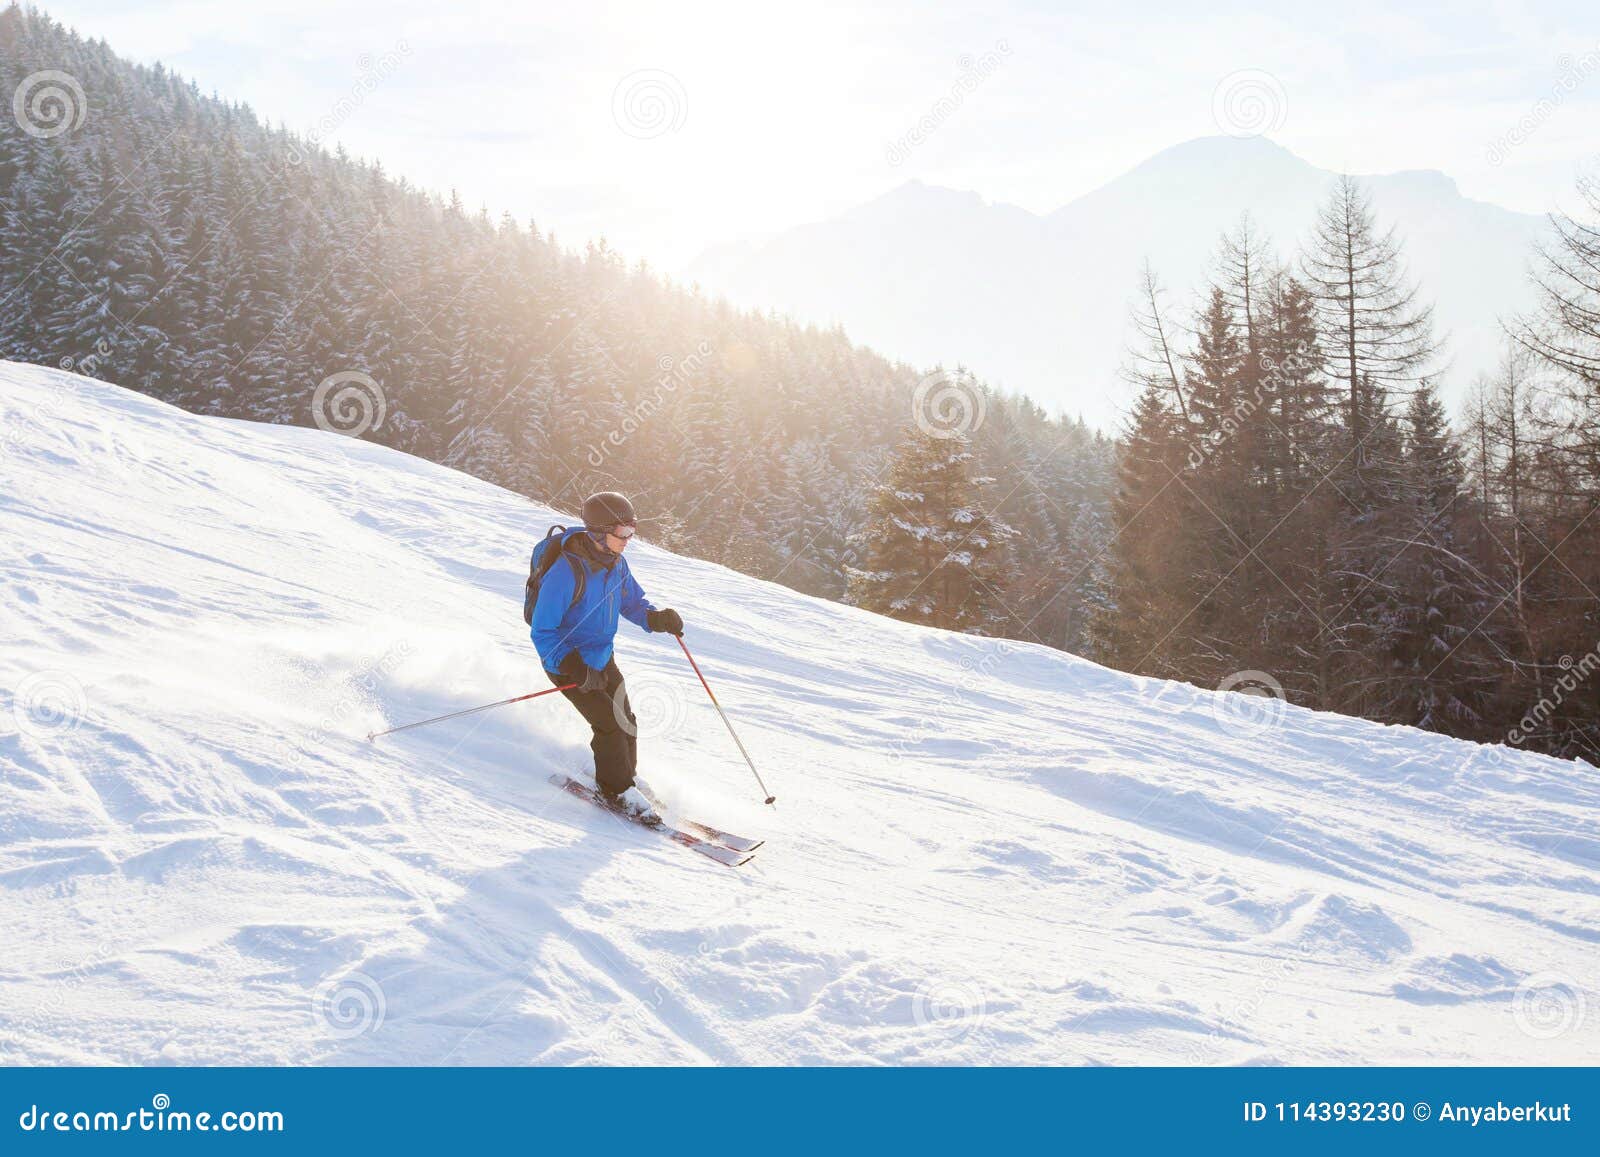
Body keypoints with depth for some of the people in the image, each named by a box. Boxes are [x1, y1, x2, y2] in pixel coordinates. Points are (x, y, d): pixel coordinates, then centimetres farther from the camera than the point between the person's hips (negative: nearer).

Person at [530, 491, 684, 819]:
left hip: (602, 658, 7)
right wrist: (573, 666, -37)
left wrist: (658, 618, -10)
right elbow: (542, 632, -25)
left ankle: (626, 776, 26)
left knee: (626, 720, 6)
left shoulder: (616, 563, -6)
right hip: (567, 661, -7)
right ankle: (618, 790, 6)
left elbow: (632, 603, 11)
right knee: (610, 724, -12)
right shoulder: (566, 572, -29)